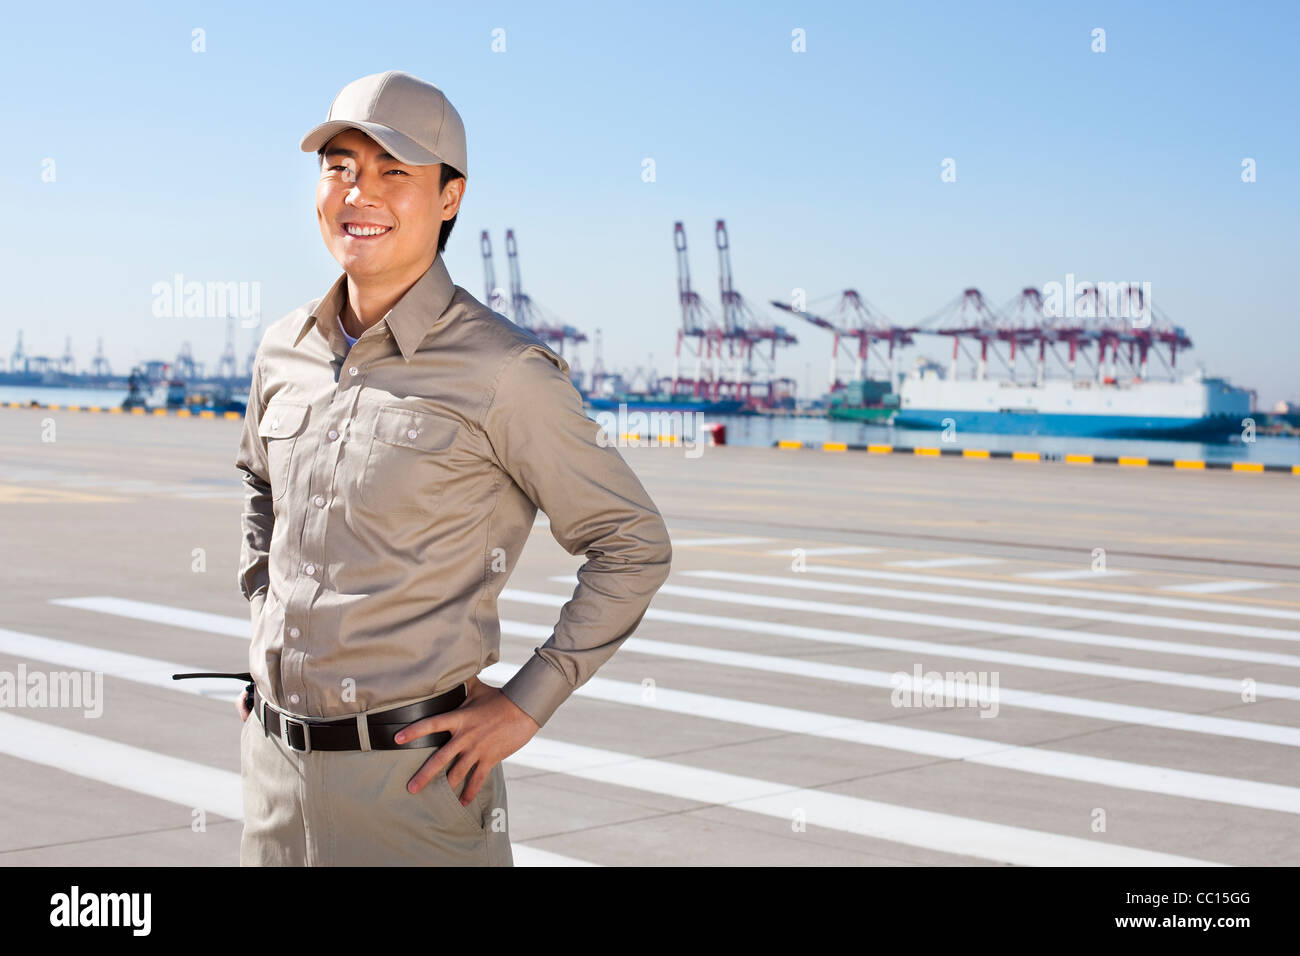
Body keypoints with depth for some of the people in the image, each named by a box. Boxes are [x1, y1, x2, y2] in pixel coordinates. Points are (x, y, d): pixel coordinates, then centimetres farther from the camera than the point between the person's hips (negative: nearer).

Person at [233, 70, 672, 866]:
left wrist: (525, 705, -9)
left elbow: (634, 547, -8)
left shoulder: (502, 369, -13)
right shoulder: (285, 351, 5)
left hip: (411, 775, -6)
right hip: (272, 760, 6)